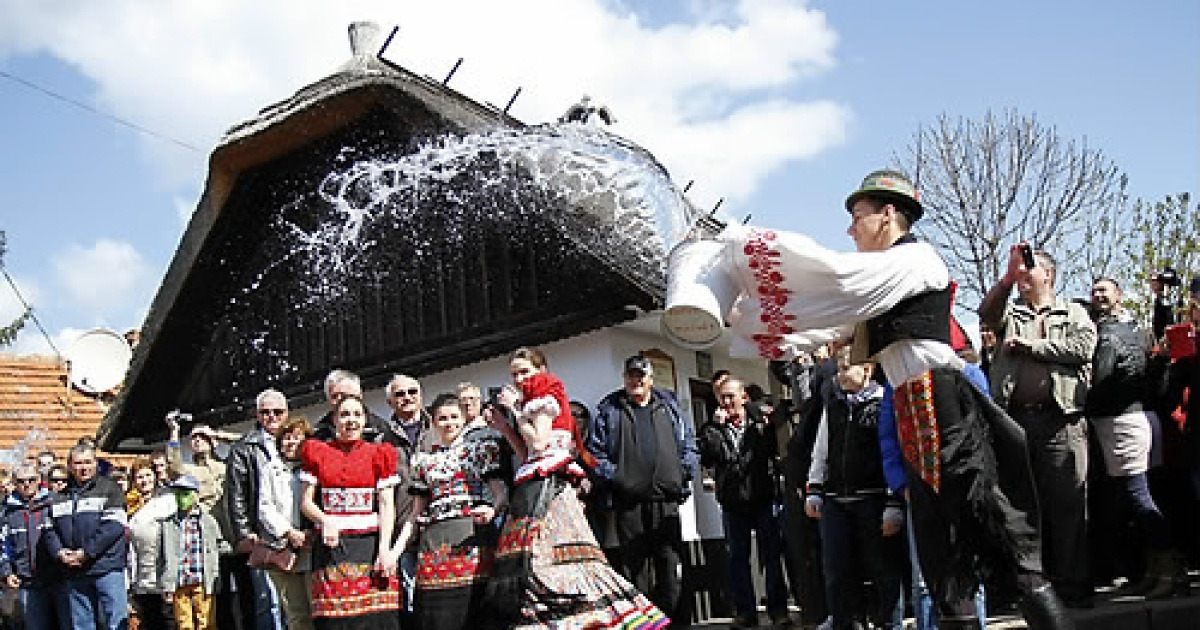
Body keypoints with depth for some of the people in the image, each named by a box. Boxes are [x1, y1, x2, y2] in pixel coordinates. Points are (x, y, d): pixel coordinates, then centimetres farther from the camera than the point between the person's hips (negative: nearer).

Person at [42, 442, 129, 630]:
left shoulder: (109, 489, 2)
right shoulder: (60, 497, 16)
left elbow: (113, 526, -9)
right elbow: (49, 530, 11)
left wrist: (86, 552, -15)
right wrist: (58, 552, -8)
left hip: (107, 569, -5)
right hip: (72, 574, 5)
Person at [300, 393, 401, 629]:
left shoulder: (379, 454, 8)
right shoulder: (316, 452, 11)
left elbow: (387, 505, 2)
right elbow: (305, 502, 9)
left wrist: (384, 548, -10)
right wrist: (325, 521, -12)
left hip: (370, 545, 0)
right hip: (331, 546, 1)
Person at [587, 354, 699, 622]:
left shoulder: (669, 406, 14)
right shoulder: (609, 409, 7)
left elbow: (689, 444, 15)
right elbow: (595, 450, 4)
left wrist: (685, 473, 2)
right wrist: (612, 475, -7)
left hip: (666, 500, 2)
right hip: (628, 502, -2)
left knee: (669, 562, 4)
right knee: (634, 567, 3)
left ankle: (673, 618, 11)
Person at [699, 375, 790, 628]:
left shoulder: (762, 423, 2)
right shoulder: (713, 428, 6)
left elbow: (776, 454, 0)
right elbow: (706, 458, -10)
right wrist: (716, 426, -13)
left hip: (763, 499, -2)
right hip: (733, 502, 2)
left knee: (772, 555, 1)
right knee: (738, 557, 7)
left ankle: (778, 609, 9)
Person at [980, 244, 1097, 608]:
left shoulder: (1074, 314, 15)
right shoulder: (1010, 313, 20)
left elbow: (1083, 347, -4)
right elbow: (986, 314, -2)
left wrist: (1031, 345, -2)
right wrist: (1008, 276, -12)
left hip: (1061, 419, -2)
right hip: (1015, 419, 2)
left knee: (1067, 503, -3)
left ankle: (1073, 585, 3)